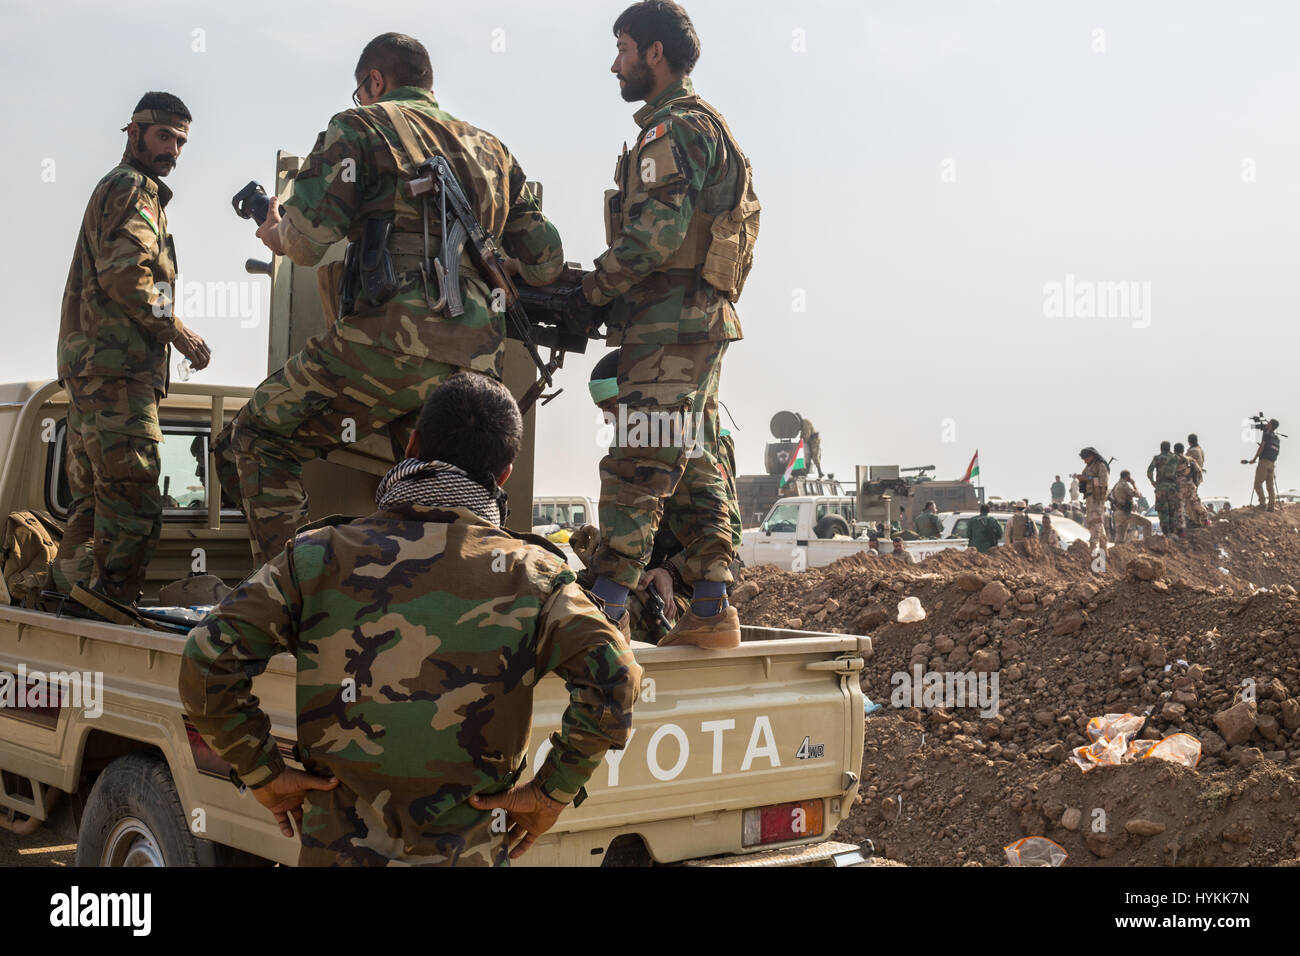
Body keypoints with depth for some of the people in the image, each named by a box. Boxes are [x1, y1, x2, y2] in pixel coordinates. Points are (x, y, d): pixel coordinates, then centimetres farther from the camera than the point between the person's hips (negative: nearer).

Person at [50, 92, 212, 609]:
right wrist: (177, 330, -12)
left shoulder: (115, 190, 30)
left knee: (93, 501, 11)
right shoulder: (132, 189, -3)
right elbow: (125, 274, -18)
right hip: (116, 368, -11)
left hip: (91, 367, 11)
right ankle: (110, 604, -18)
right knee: (133, 499, -15)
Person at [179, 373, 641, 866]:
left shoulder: (321, 554, -4)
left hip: (335, 847, 1)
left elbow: (207, 658, -11)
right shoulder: (529, 573, -5)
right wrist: (552, 790, -7)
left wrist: (262, 772, -1)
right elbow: (611, 678, -18)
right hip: (466, 852, 0)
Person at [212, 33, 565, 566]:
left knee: (258, 438, 9)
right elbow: (545, 264, 24)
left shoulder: (362, 126, 8)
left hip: (391, 339, -6)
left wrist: (277, 236, 20)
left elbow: (309, 240, -3)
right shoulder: (491, 150, 26)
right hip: (476, 358, 6)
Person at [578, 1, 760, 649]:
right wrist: (609, 290, 16)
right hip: (701, 322, 11)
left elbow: (657, 233, -20)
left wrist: (591, 288, -8)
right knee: (696, 468, 9)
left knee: (635, 469, -12)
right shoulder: (708, 126, 25)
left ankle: (603, 613, -12)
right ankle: (711, 613, 11)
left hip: (671, 326, -11)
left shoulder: (674, 128, -8)